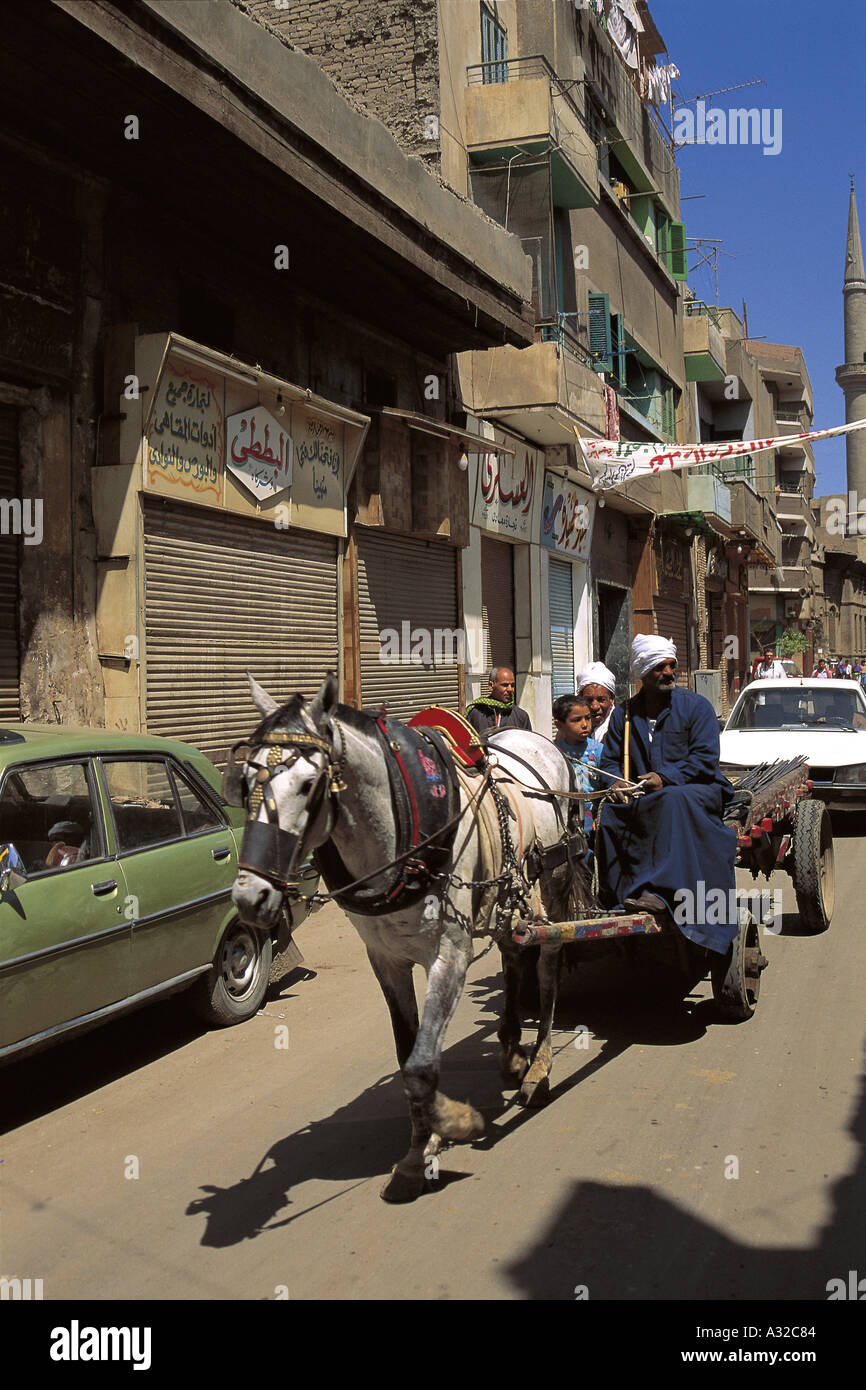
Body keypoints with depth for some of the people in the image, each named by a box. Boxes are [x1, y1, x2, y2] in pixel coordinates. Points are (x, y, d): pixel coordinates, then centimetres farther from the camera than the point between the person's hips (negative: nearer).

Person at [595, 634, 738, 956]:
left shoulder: (695, 706, 2)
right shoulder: (624, 714, 13)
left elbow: (704, 759, -8)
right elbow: (610, 759, 14)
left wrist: (666, 777, -21)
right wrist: (616, 782, -10)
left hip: (698, 789, -4)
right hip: (643, 798, 4)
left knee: (674, 801, -38)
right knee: (609, 814, -26)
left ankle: (660, 889, -46)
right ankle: (628, 891, -30)